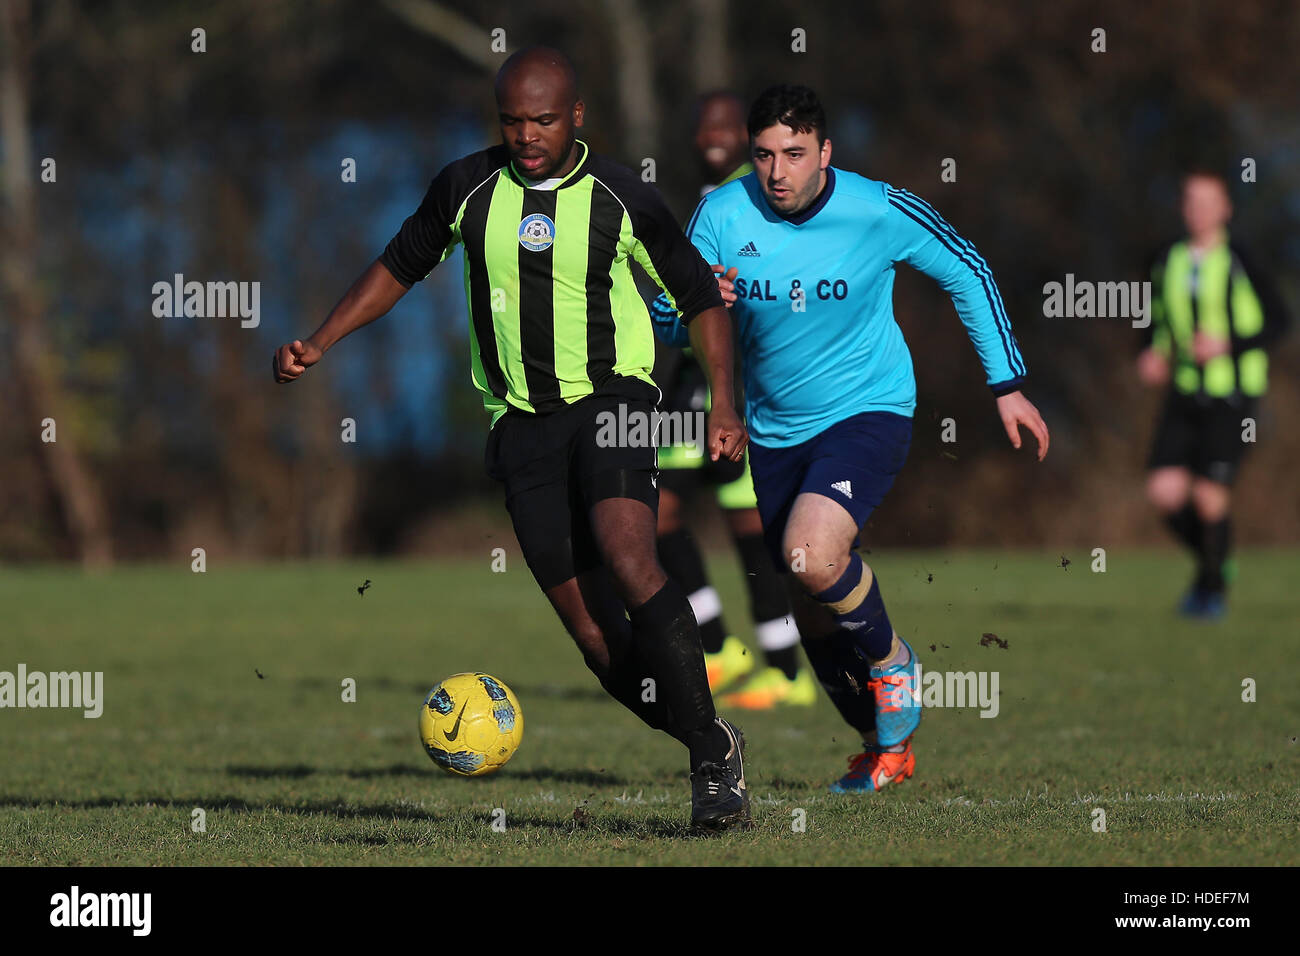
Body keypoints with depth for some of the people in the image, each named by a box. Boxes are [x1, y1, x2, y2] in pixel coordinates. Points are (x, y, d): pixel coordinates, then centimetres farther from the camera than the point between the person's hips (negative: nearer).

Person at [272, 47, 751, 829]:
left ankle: (712, 753, -22)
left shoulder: (623, 198, -4)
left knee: (627, 556, -28)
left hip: (611, 398, -3)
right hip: (521, 419, 3)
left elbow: (699, 295, 6)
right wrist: (319, 344, 7)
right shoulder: (467, 189, 2)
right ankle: (714, 751, 14)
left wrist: (724, 404, -4)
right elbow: (400, 268, 17)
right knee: (589, 626, -3)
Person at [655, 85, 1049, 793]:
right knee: (813, 618, 11)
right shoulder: (722, 214, -11)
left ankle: (892, 662, 1)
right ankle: (884, 746, 34)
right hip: (775, 433, 4)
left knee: (811, 557, -29)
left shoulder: (879, 211, -16)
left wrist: (1007, 384, 1)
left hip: (868, 411, -4)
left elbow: (966, 273, -1)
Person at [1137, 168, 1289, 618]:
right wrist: (1154, 354, 1)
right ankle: (1211, 560, 20)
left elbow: (1277, 322, -5)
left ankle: (1214, 585, 12)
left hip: (1232, 395, -4)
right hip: (1185, 392, 4)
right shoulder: (1168, 261, 5)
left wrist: (1228, 345, -18)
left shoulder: (1240, 263, -9)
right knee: (1165, 491, -8)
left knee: (1209, 495, -11)